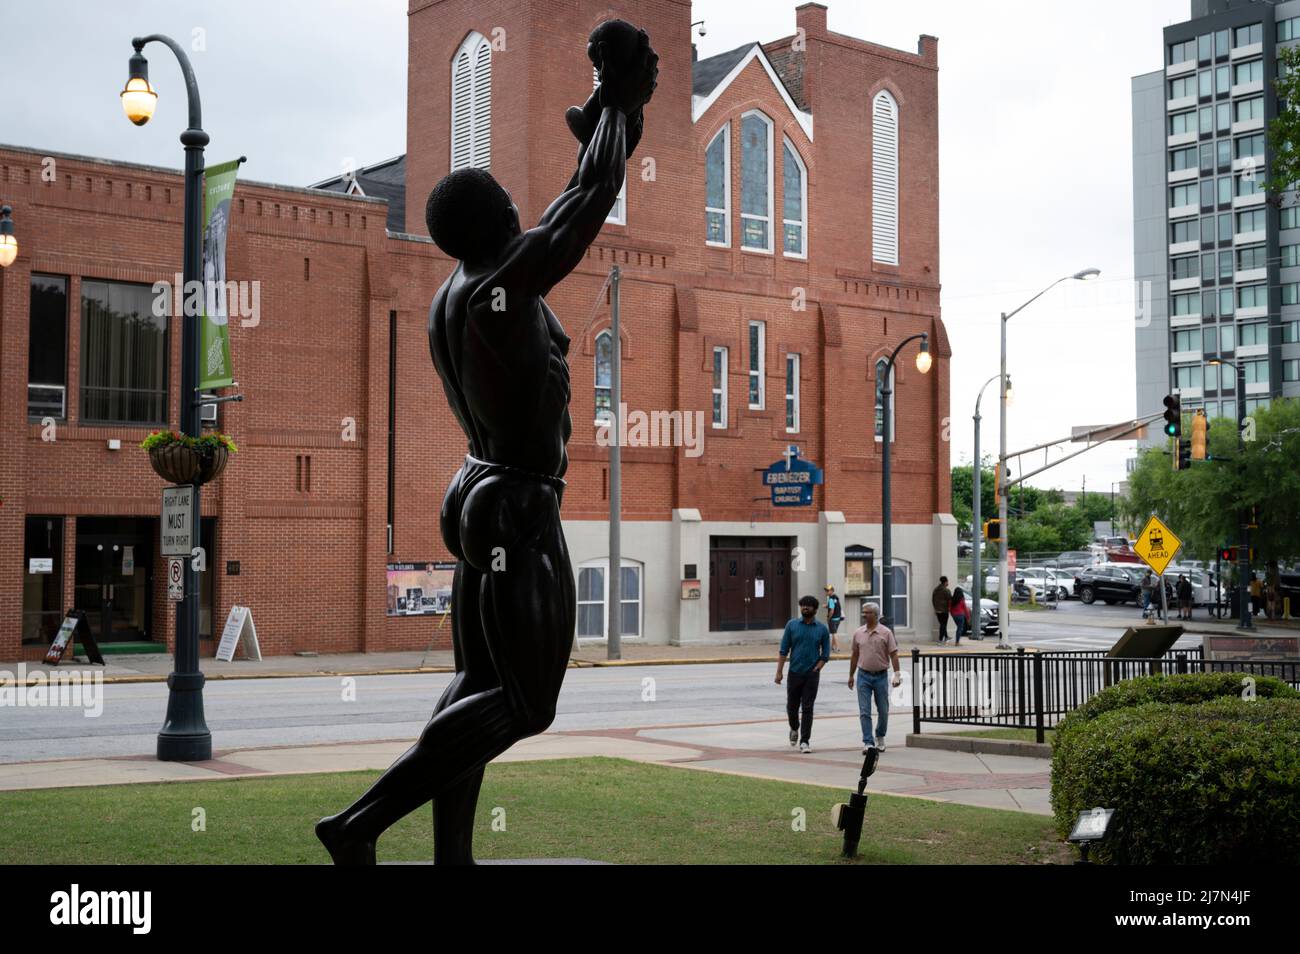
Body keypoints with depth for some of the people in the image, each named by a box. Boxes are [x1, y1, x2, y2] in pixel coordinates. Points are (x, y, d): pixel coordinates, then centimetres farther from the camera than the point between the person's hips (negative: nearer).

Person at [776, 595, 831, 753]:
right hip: (794, 673, 1)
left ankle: (805, 741, 1)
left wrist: (816, 669, -7)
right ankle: (794, 729, 38)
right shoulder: (792, 625, 2)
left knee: (807, 708, -4)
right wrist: (779, 671, -3)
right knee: (792, 706, 10)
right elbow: (783, 650, 2)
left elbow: (825, 654, 4)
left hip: (812, 675, -1)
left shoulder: (822, 628, 1)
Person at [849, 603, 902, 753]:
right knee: (864, 711, -6)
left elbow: (893, 655, -5)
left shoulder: (886, 633, -4)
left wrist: (897, 674, -13)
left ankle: (880, 737, 30)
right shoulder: (858, 633, 5)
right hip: (863, 676, 1)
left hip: (881, 676, -1)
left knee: (883, 710, 10)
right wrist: (851, 675, 15)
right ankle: (868, 742, -7)